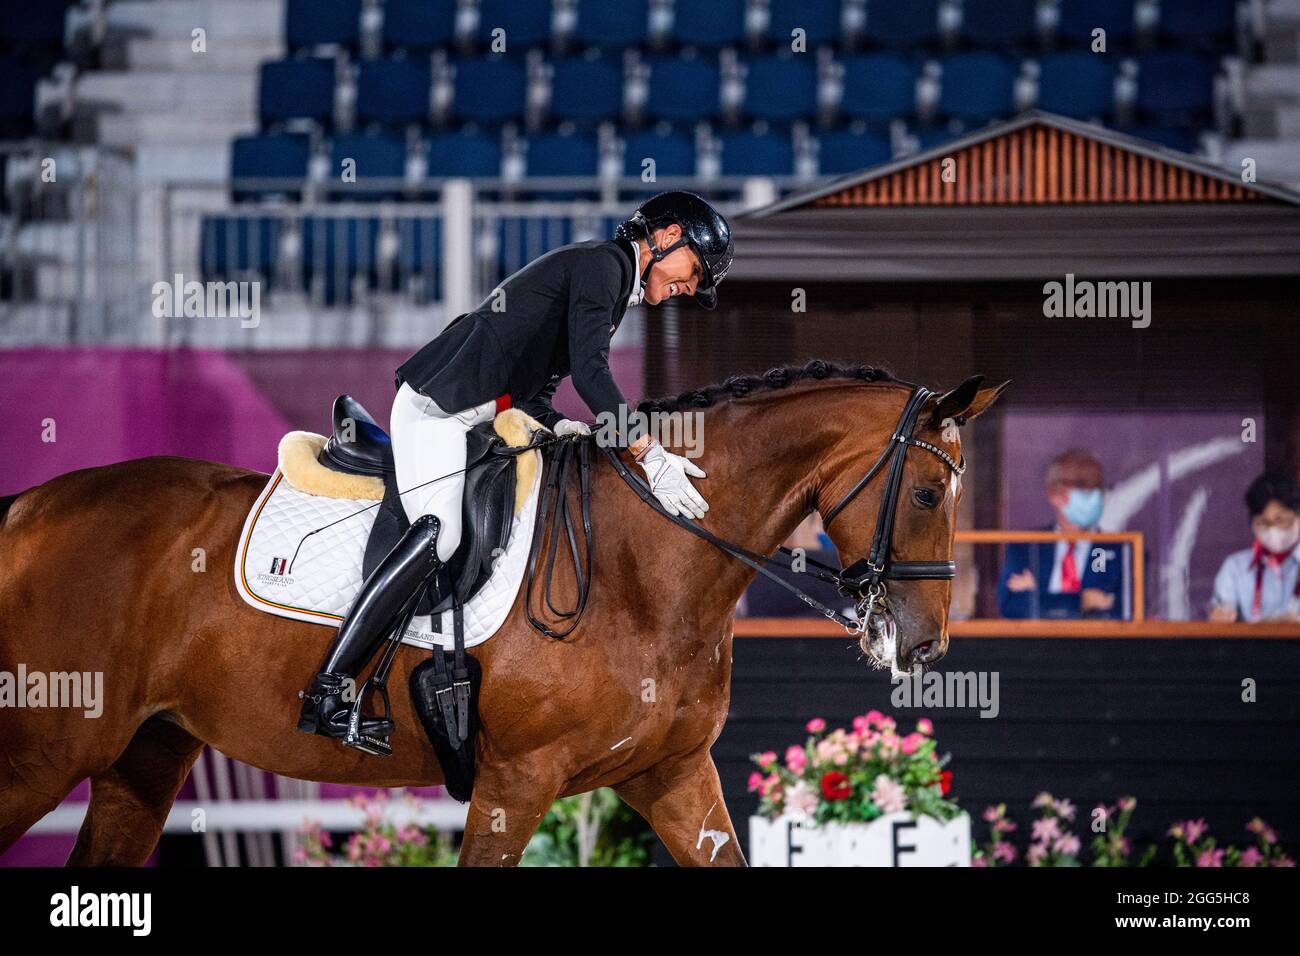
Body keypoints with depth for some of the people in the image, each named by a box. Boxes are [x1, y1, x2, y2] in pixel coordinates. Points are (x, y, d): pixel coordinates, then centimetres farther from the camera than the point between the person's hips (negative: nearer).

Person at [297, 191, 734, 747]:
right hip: (438, 406, -11)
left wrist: (558, 425, 1)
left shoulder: (614, 289, 24)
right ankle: (326, 695, -31)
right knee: (438, 534, -26)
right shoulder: (600, 264, -7)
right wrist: (649, 456, -24)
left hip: (479, 419, 11)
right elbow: (590, 371, -20)